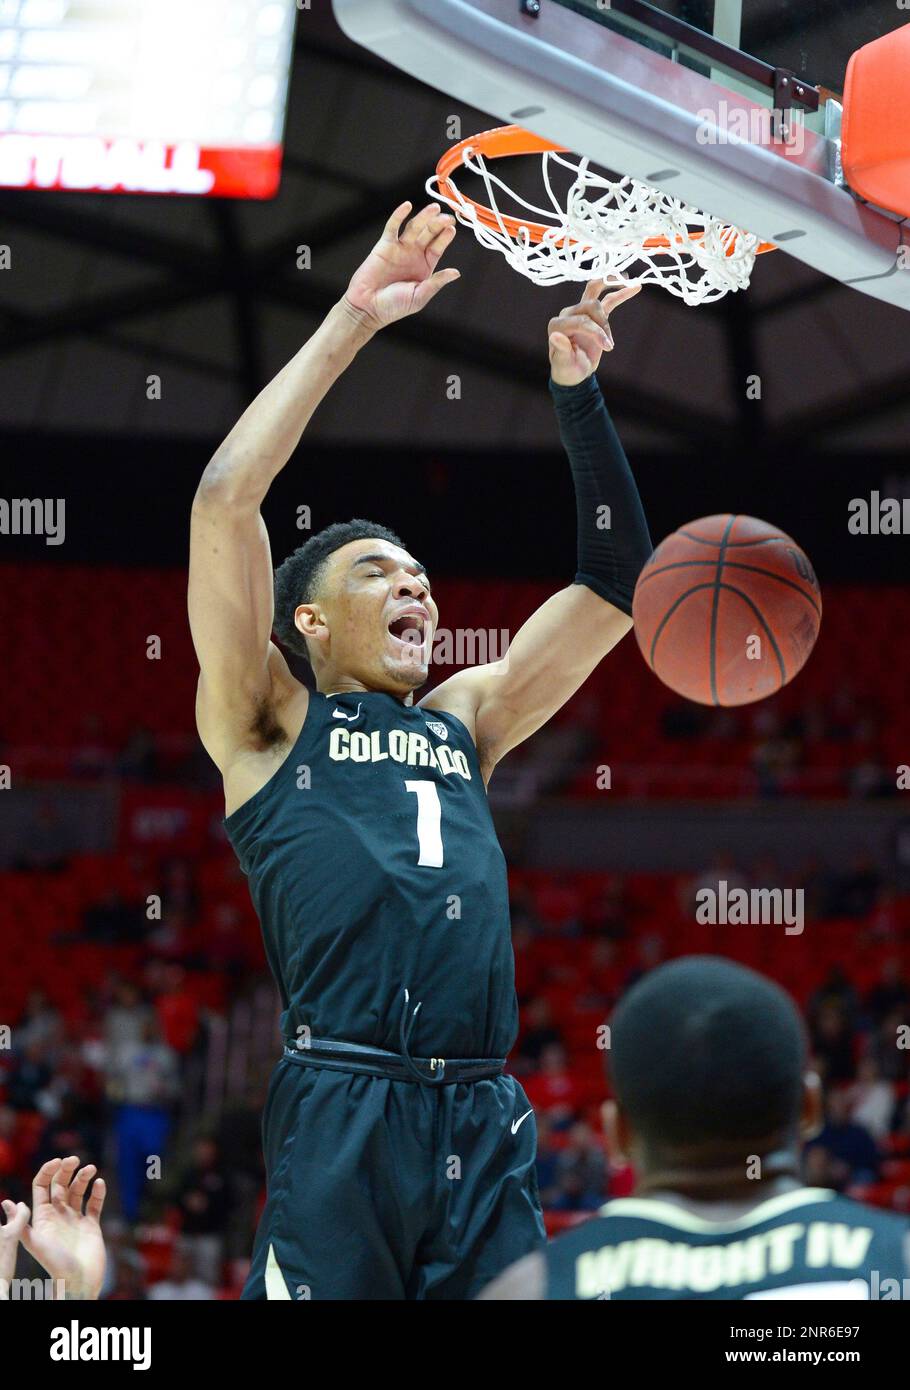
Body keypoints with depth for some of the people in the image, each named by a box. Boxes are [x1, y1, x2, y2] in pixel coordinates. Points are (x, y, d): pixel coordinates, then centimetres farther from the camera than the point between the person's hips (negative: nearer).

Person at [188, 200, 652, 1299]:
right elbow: (226, 498, -1)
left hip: (484, 1130, 5)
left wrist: (577, 394, 17)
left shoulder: (463, 721, 24)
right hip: (340, 1125, -5)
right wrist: (353, 319, 2)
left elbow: (614, 582, 26)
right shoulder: (267, 726, 10)